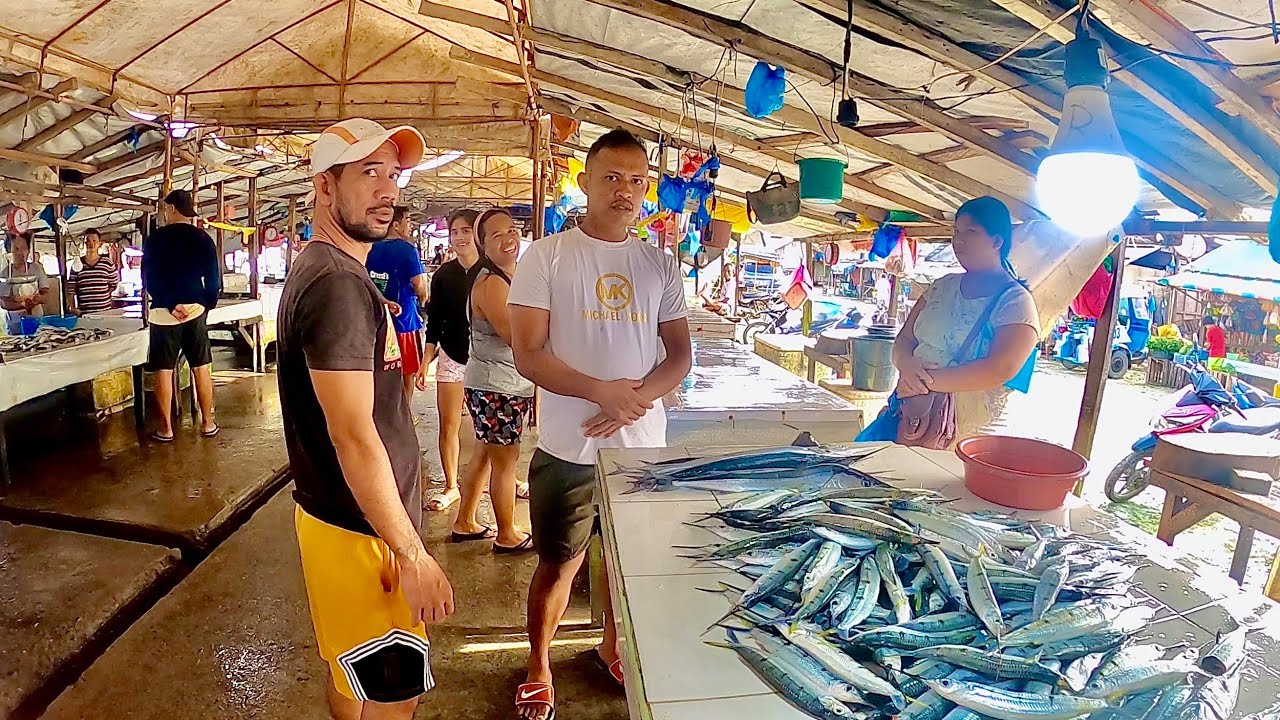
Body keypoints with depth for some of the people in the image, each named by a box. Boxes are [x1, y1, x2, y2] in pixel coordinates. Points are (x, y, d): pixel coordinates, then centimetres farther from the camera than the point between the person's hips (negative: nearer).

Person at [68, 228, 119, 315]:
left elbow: (114, 284, 11)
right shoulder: (77, 265, 4)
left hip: (104, 310, 0)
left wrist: (103, 296, 0)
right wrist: (73, 308, -1)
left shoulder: (108, 263, 4)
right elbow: (71, 289, 5)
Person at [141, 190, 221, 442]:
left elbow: (149, 279, -10)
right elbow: (214, 278, 1)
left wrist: (171, 305, -10)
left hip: (164, 313, -2)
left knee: (163, 371, 5)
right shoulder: (203, 238, 2)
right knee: (202, 368, 8)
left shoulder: (155, 238, -4)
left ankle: (166, 429, 10)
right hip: (195, 311, 2)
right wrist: (207, 304, 7)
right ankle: (207, 423, 13)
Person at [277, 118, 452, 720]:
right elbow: (353, 435, -26)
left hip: (345, 516, 10)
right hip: (361, 529, -10)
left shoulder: (321, 270, 12)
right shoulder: (339, 283, -22)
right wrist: (412, 555, -23)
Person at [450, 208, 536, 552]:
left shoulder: (516, 276, 11)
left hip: (513, 383, 10)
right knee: (506, 459, 3)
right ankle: (508, 536, 19)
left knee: (484, 454, 18)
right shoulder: (490, 282, -19)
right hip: (495, 386, -9)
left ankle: (464, 523, 33)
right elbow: (516, 335, -26)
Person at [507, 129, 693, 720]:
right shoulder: (547, 257, -5)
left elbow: (680, 354, 5)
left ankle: (613, 646, 46)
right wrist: (601, 392, -22)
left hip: (643, 447, 4)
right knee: (557, 563, 11)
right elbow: (528, 355, -10)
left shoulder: (660, 266, 6)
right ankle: (538, 665, 36)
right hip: (568, 450, -3)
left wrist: (638, 397, -14)